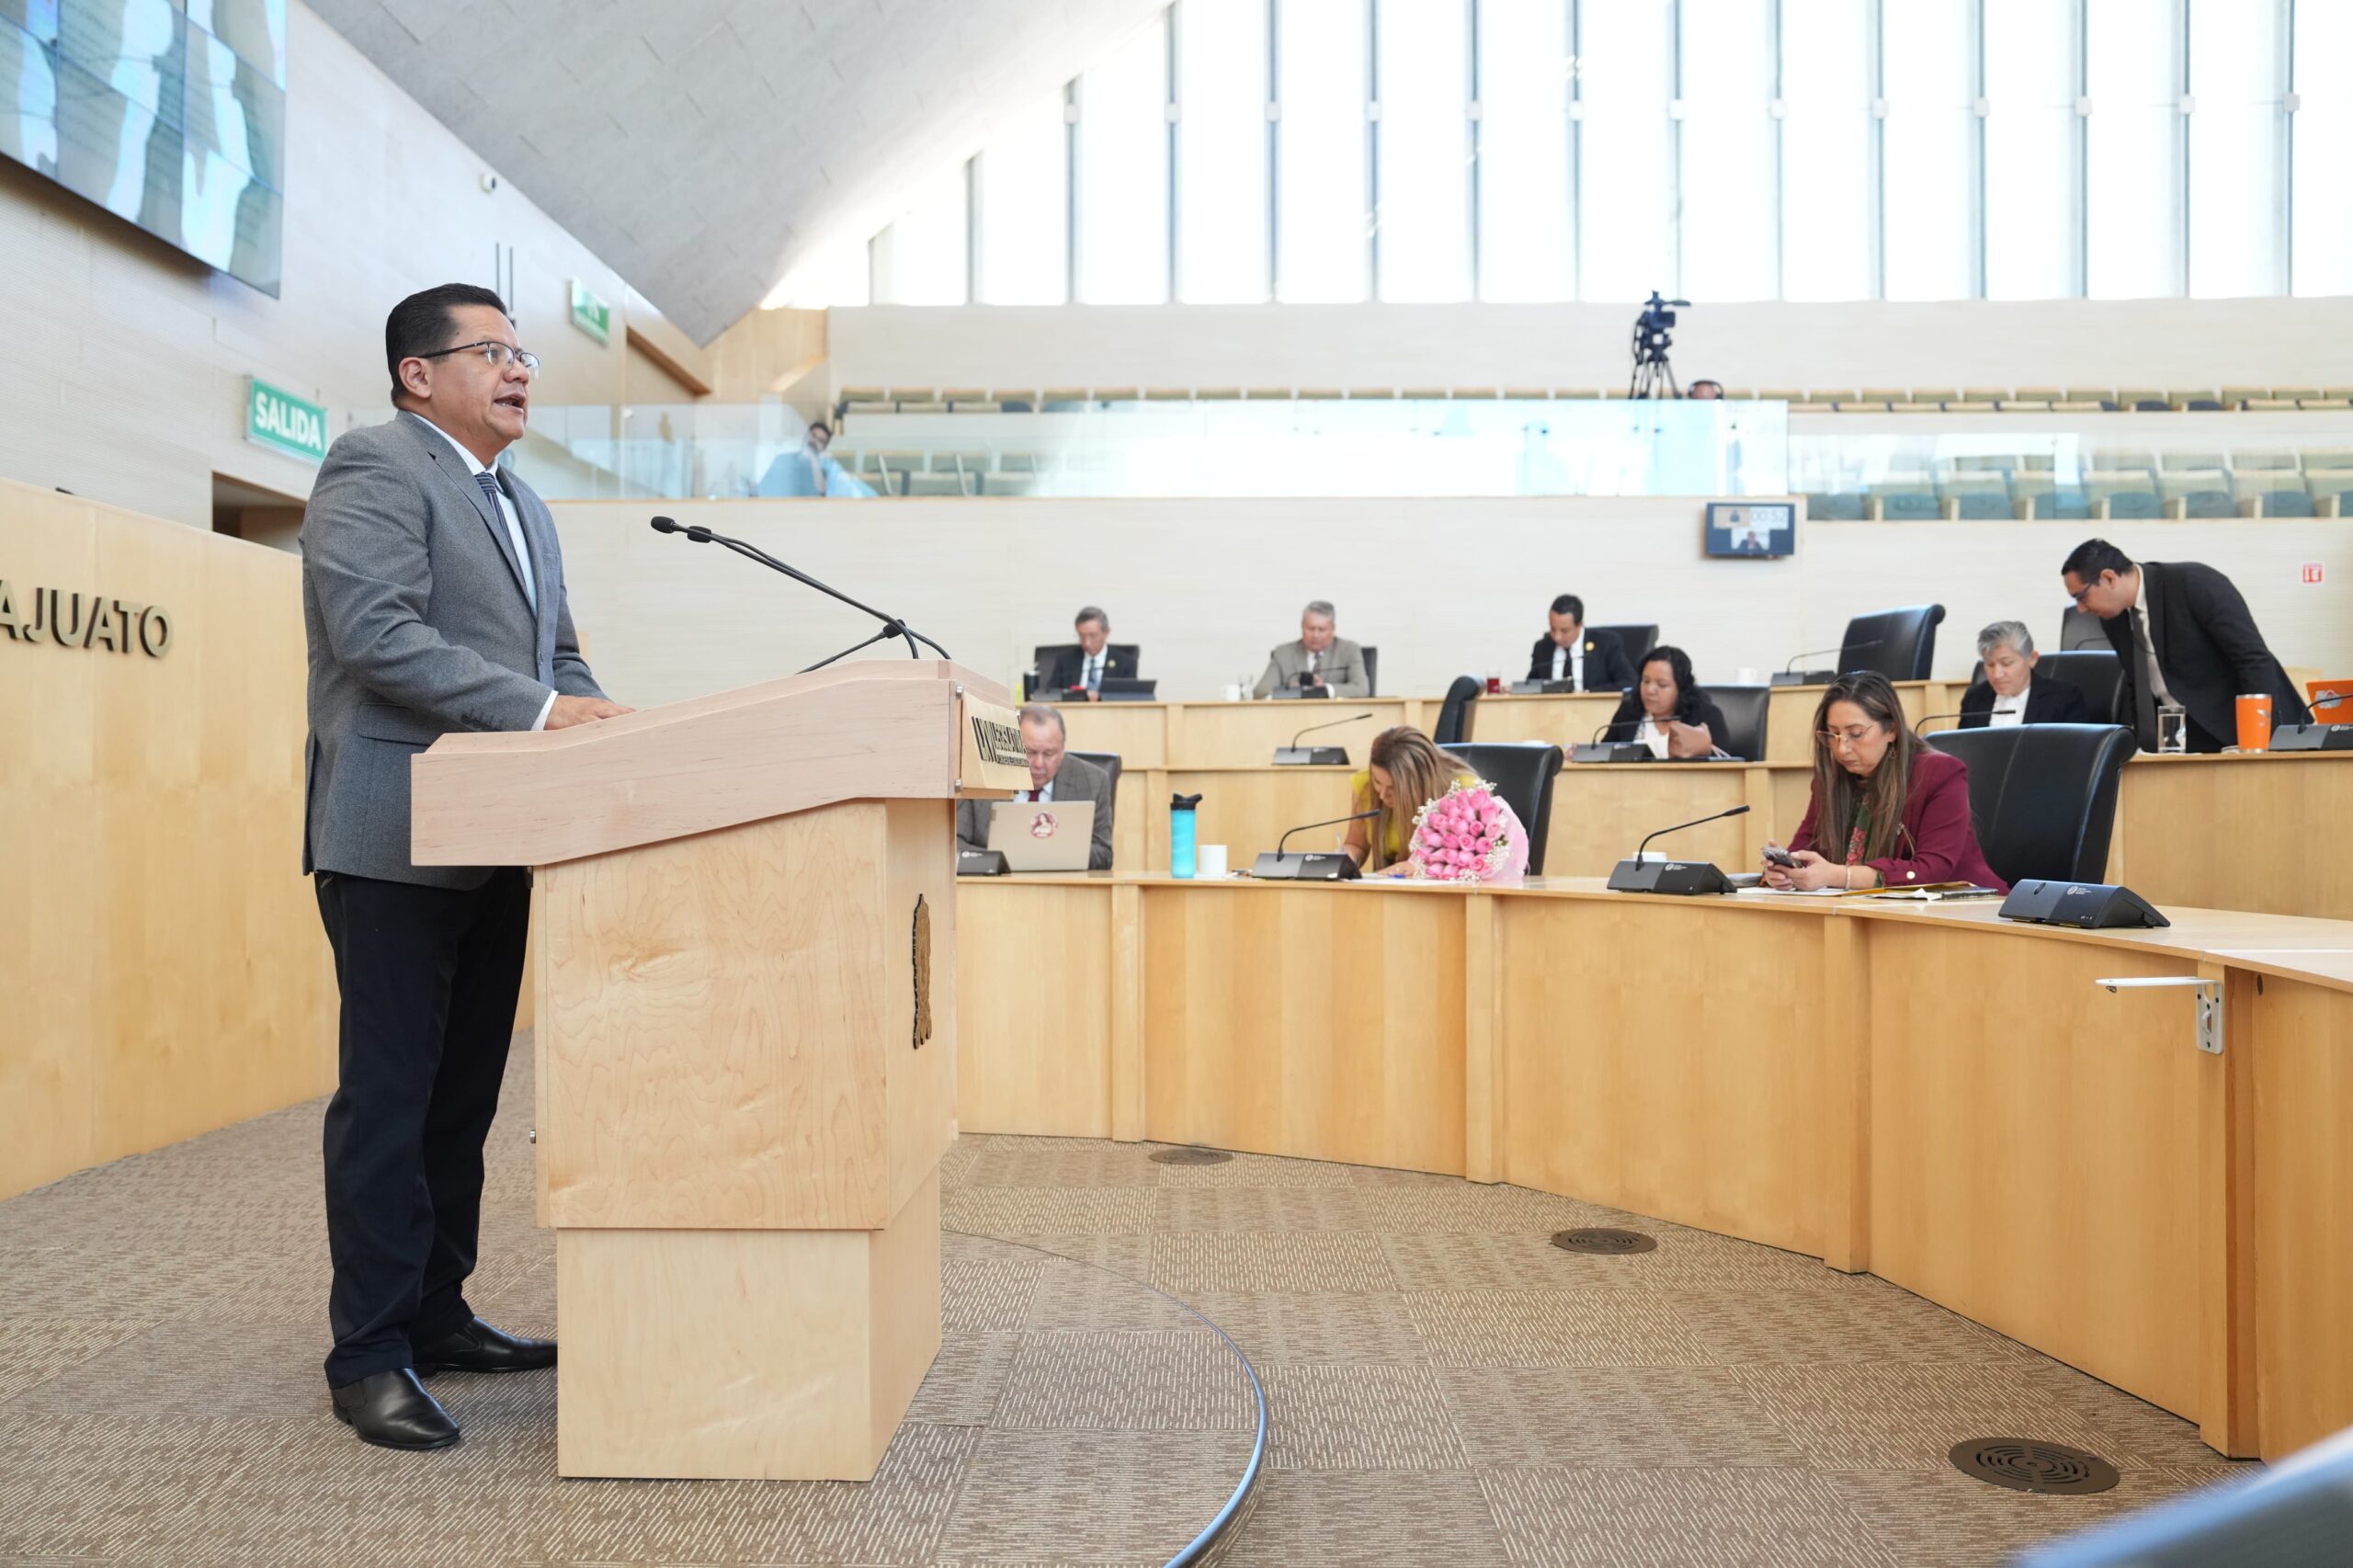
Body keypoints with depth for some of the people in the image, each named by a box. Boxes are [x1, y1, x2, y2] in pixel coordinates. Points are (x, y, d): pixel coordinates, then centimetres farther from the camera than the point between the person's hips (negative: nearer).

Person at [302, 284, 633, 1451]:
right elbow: (376, 632, -18)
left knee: (464, 1094, 13)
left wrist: (607, 735, 2)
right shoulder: (374, 467, -5)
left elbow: (558, 657, 21)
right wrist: (533, 710, -23)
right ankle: (370, 1354, 7)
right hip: (396, 838, -8)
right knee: (388, 1095, -2)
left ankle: (437, 1316, 24)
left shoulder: (524, 508, 22)